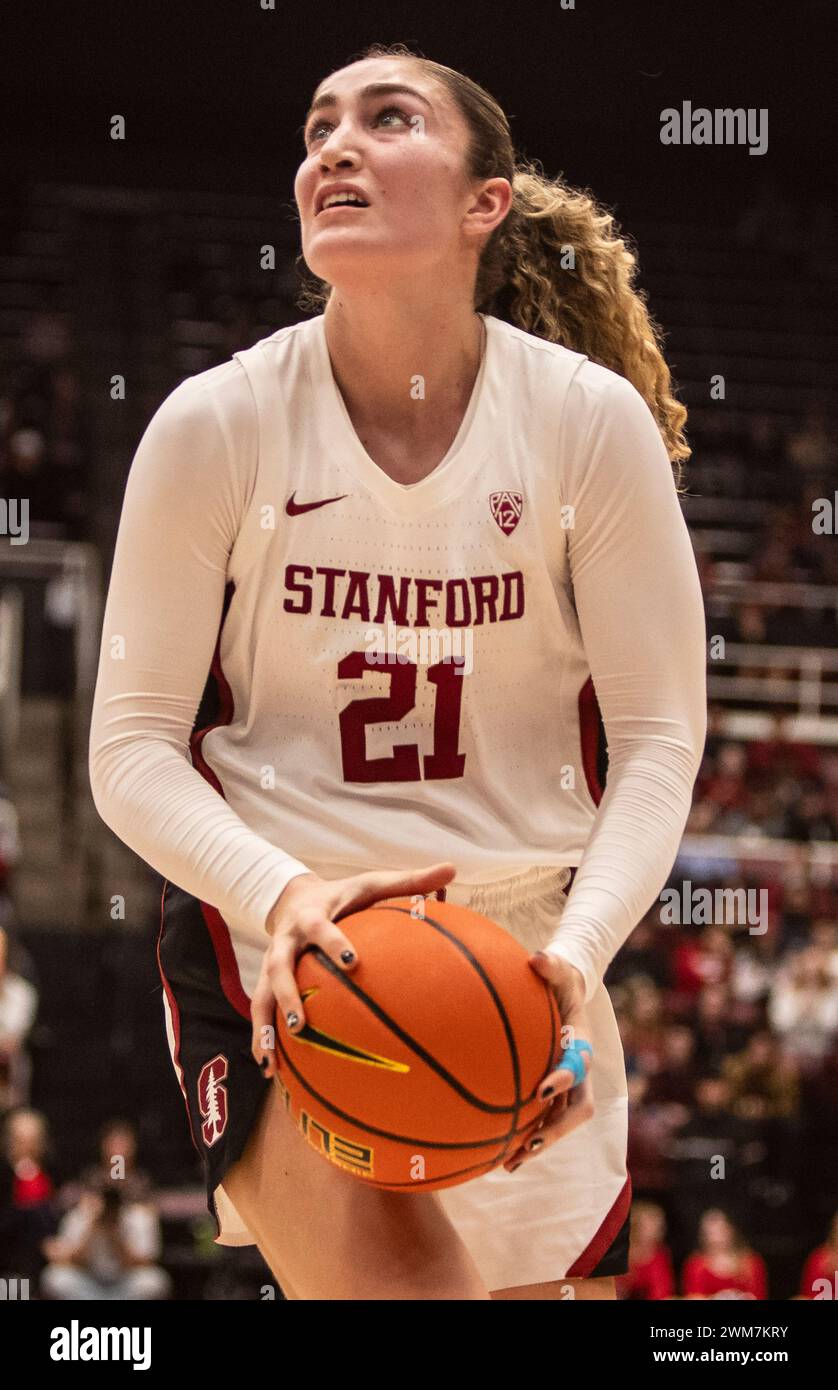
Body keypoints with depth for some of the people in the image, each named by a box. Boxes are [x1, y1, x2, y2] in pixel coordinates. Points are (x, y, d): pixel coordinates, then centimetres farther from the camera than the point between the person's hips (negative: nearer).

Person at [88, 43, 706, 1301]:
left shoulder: (593, 419, -7)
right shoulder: (217, 423, -9)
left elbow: (660, 734, -5)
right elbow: (133, 745, -7)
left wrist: (579, 949, -22)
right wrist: (281, 893, -27)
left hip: (521, 932, 3)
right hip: (279, 941, -3)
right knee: (398, 1280, -28)